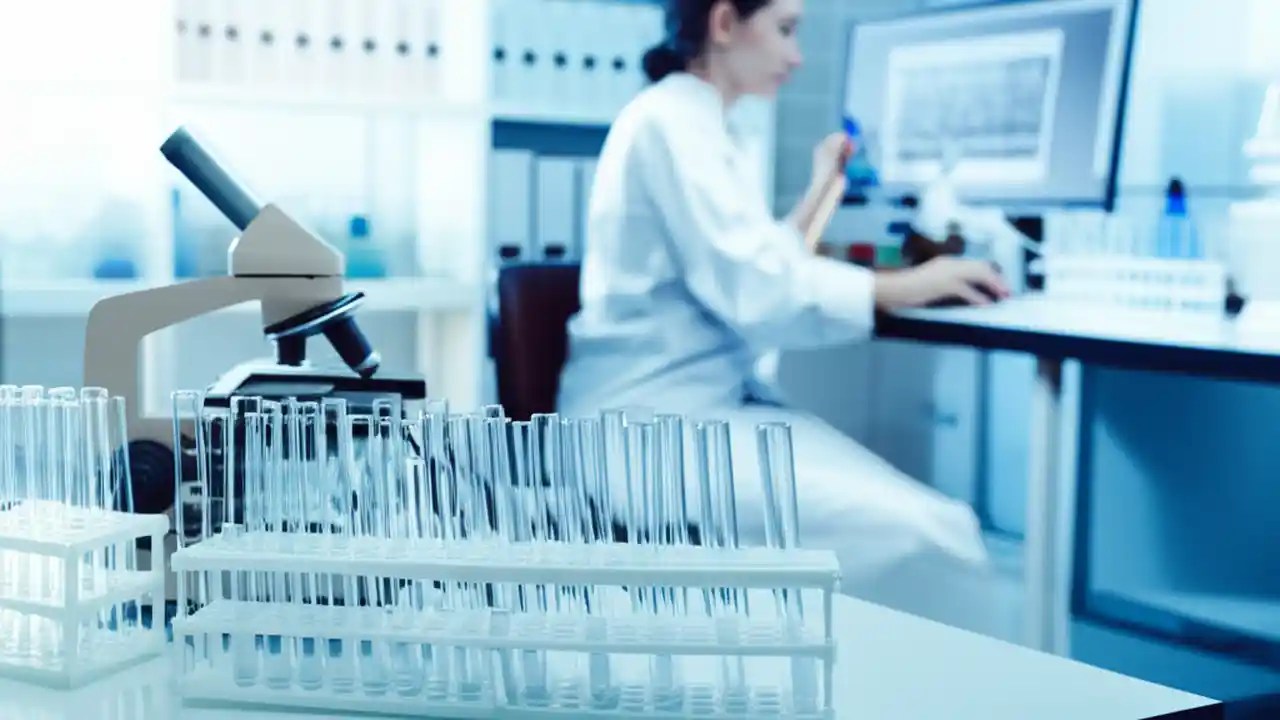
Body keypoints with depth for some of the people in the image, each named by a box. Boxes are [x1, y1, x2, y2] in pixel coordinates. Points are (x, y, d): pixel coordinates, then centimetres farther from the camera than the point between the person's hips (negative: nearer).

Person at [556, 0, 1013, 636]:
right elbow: (753, 290, -20)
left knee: (937, 525, -11)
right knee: (913, 537, -26)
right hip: (656, 417, -9)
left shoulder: (695, 124, 19)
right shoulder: (672, 120, -10)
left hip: (713, 401, 9)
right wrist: (902, 287, -14)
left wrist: (821, 190, 31)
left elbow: (746, 266, 23)